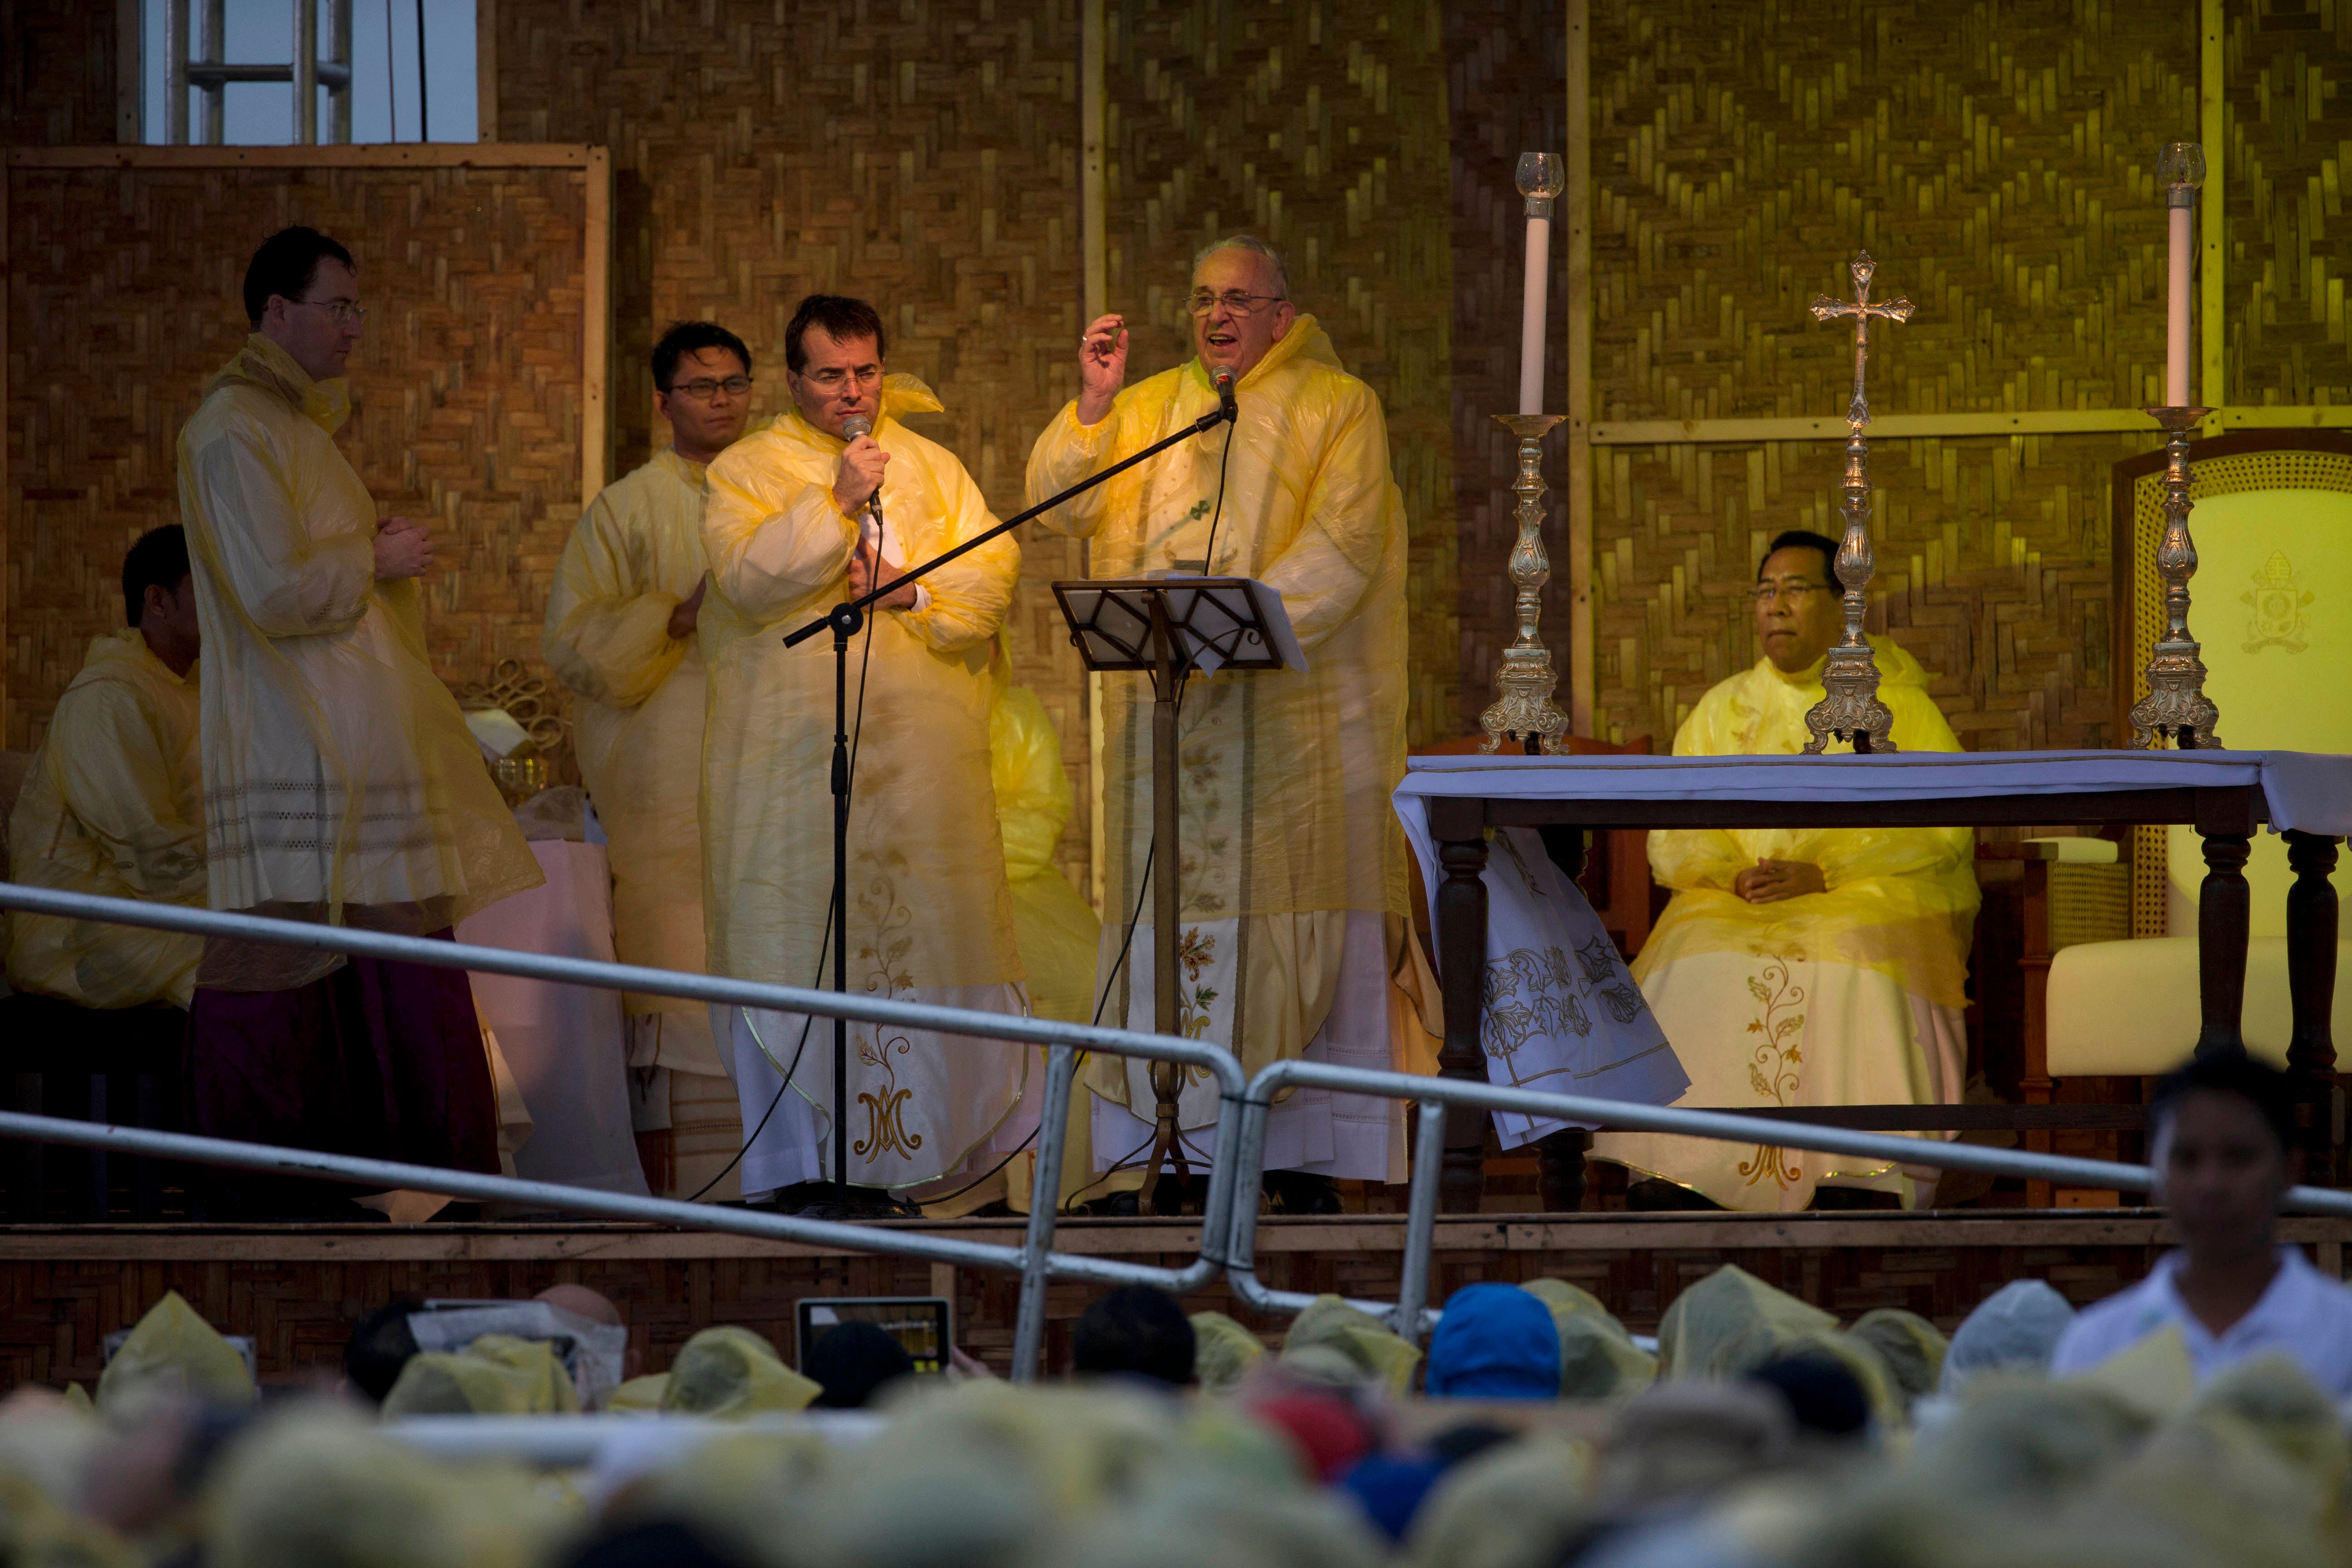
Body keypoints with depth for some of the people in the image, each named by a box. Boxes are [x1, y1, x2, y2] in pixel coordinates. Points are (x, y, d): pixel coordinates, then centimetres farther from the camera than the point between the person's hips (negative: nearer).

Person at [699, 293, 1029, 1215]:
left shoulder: (932, 468, 16)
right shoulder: (747, 471, 6)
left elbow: (995, 572, 7)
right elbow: (747, 578, -10)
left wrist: (912, 588, -9)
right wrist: (836, 501, -14)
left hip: (923, 751, 3)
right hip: (793, 750, -3)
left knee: (926, 935, -2)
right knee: (799, 939, -6)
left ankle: (914, 1143, 2)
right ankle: (800, 1162, -5)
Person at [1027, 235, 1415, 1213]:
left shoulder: (1336, 407, 4)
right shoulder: (1147, 408, 17)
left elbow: (1342, 545, -8)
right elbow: (1063, 508, 8)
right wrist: (1092, 402, -5)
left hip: (1290, 704, -4)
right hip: (1161, 711, 4)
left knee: (1287, 919, -6)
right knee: (1170, 914, -1)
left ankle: (1303, 1162, -5)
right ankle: (1186, 1144, 1)